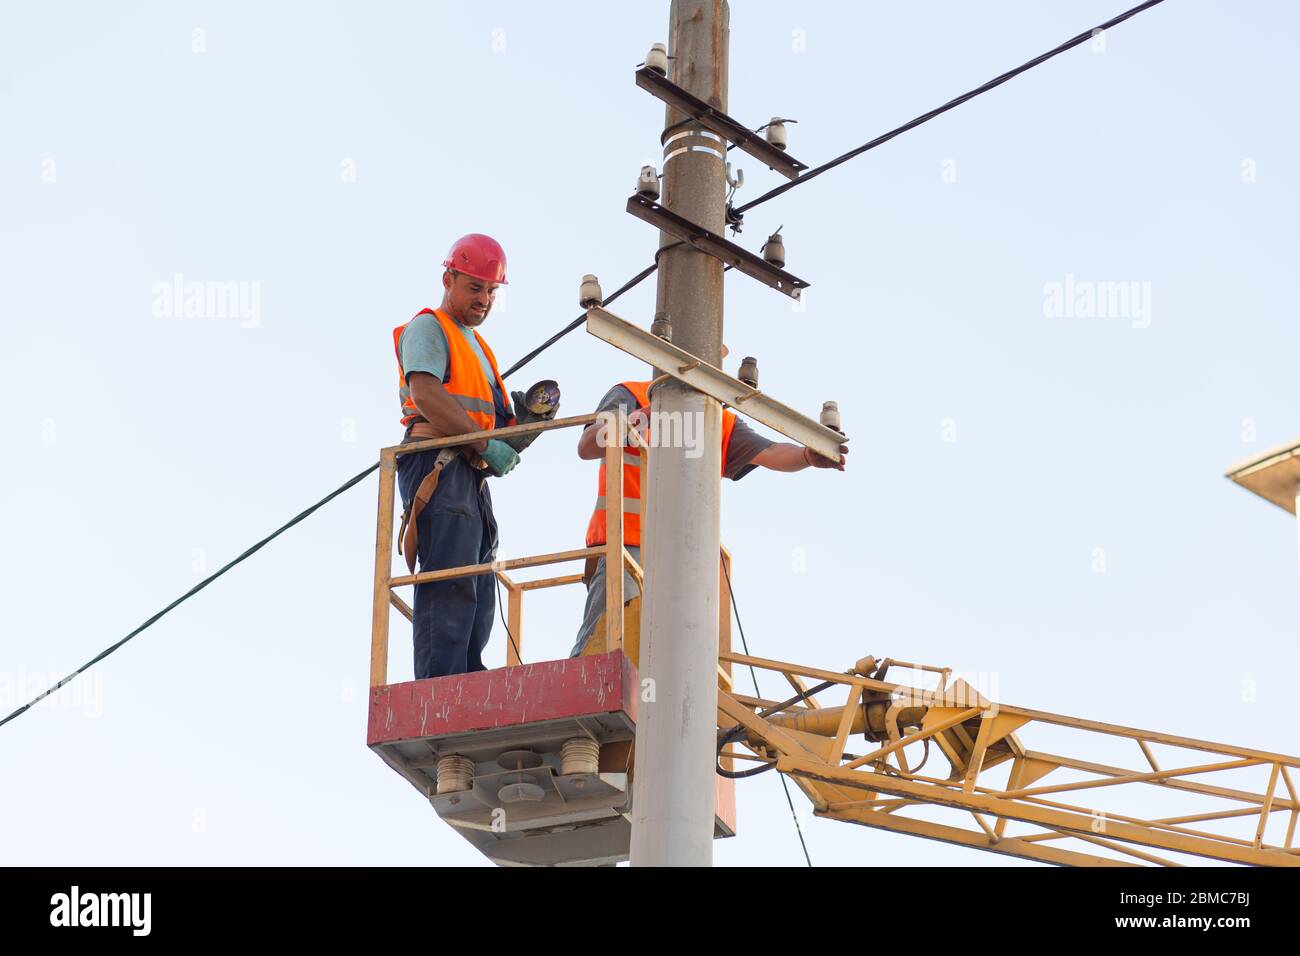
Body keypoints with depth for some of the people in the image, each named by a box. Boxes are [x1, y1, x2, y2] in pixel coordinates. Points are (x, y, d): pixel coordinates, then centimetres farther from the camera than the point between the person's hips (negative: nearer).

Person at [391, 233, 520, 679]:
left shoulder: (478, 347, 31)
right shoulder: (428, 328, 3)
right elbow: (426, 395, -14)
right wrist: (486, 444, -17)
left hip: (472, 476, 10)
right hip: (439, 467, -10)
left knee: (478, 595, 3)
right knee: (450, 586, -19)